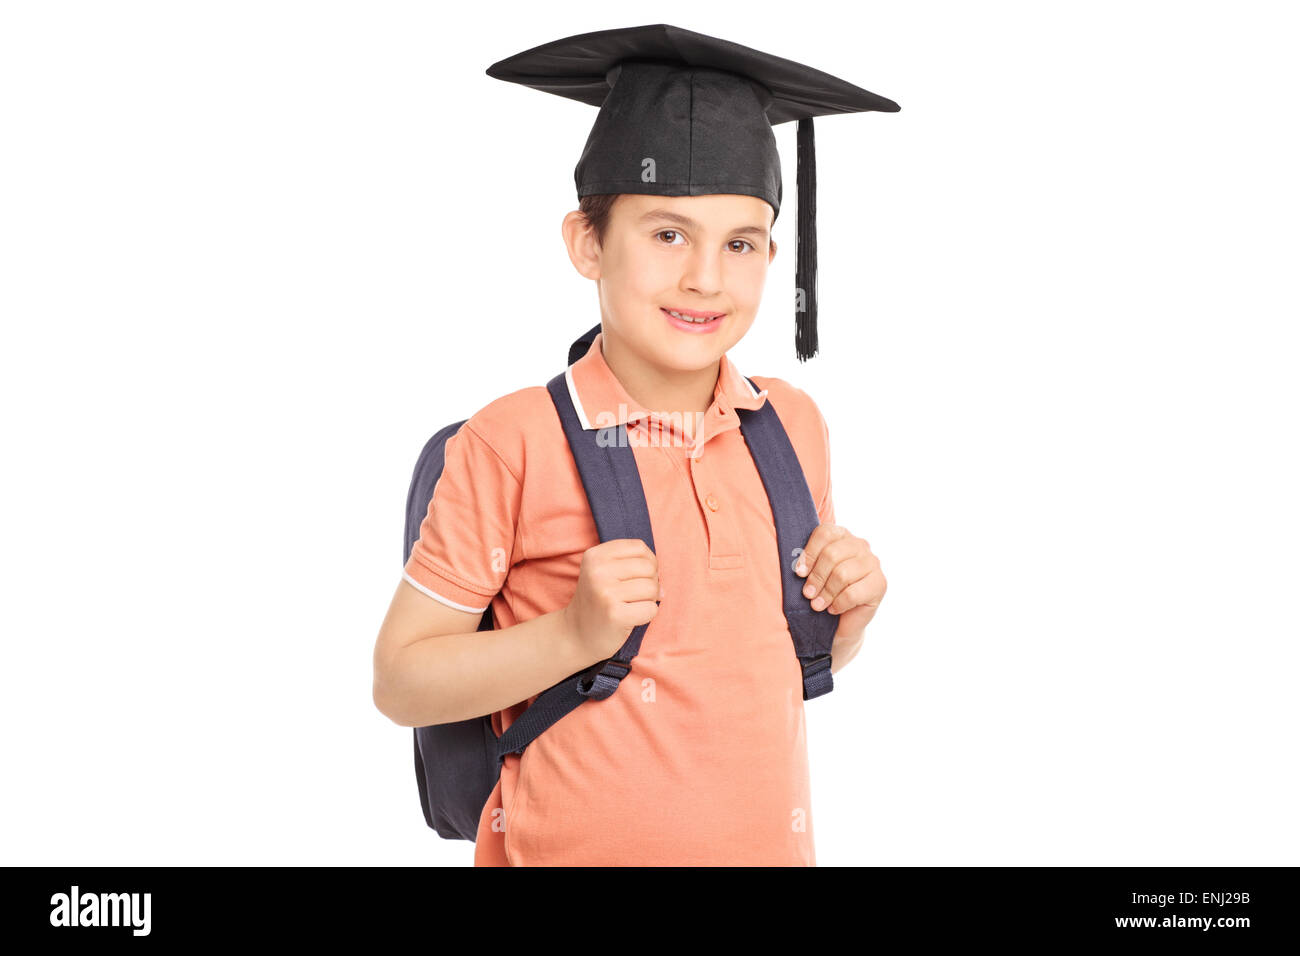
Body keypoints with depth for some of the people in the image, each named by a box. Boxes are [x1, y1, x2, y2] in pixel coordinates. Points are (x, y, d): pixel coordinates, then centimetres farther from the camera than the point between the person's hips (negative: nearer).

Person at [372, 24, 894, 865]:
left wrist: (853, 608, -7)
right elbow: (400, 683, -13)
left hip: (773, 842, 5)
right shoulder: (515, 444, -16)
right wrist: (574, 636, -25)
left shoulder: (794, 426, 0)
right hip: (574, 847, -4)